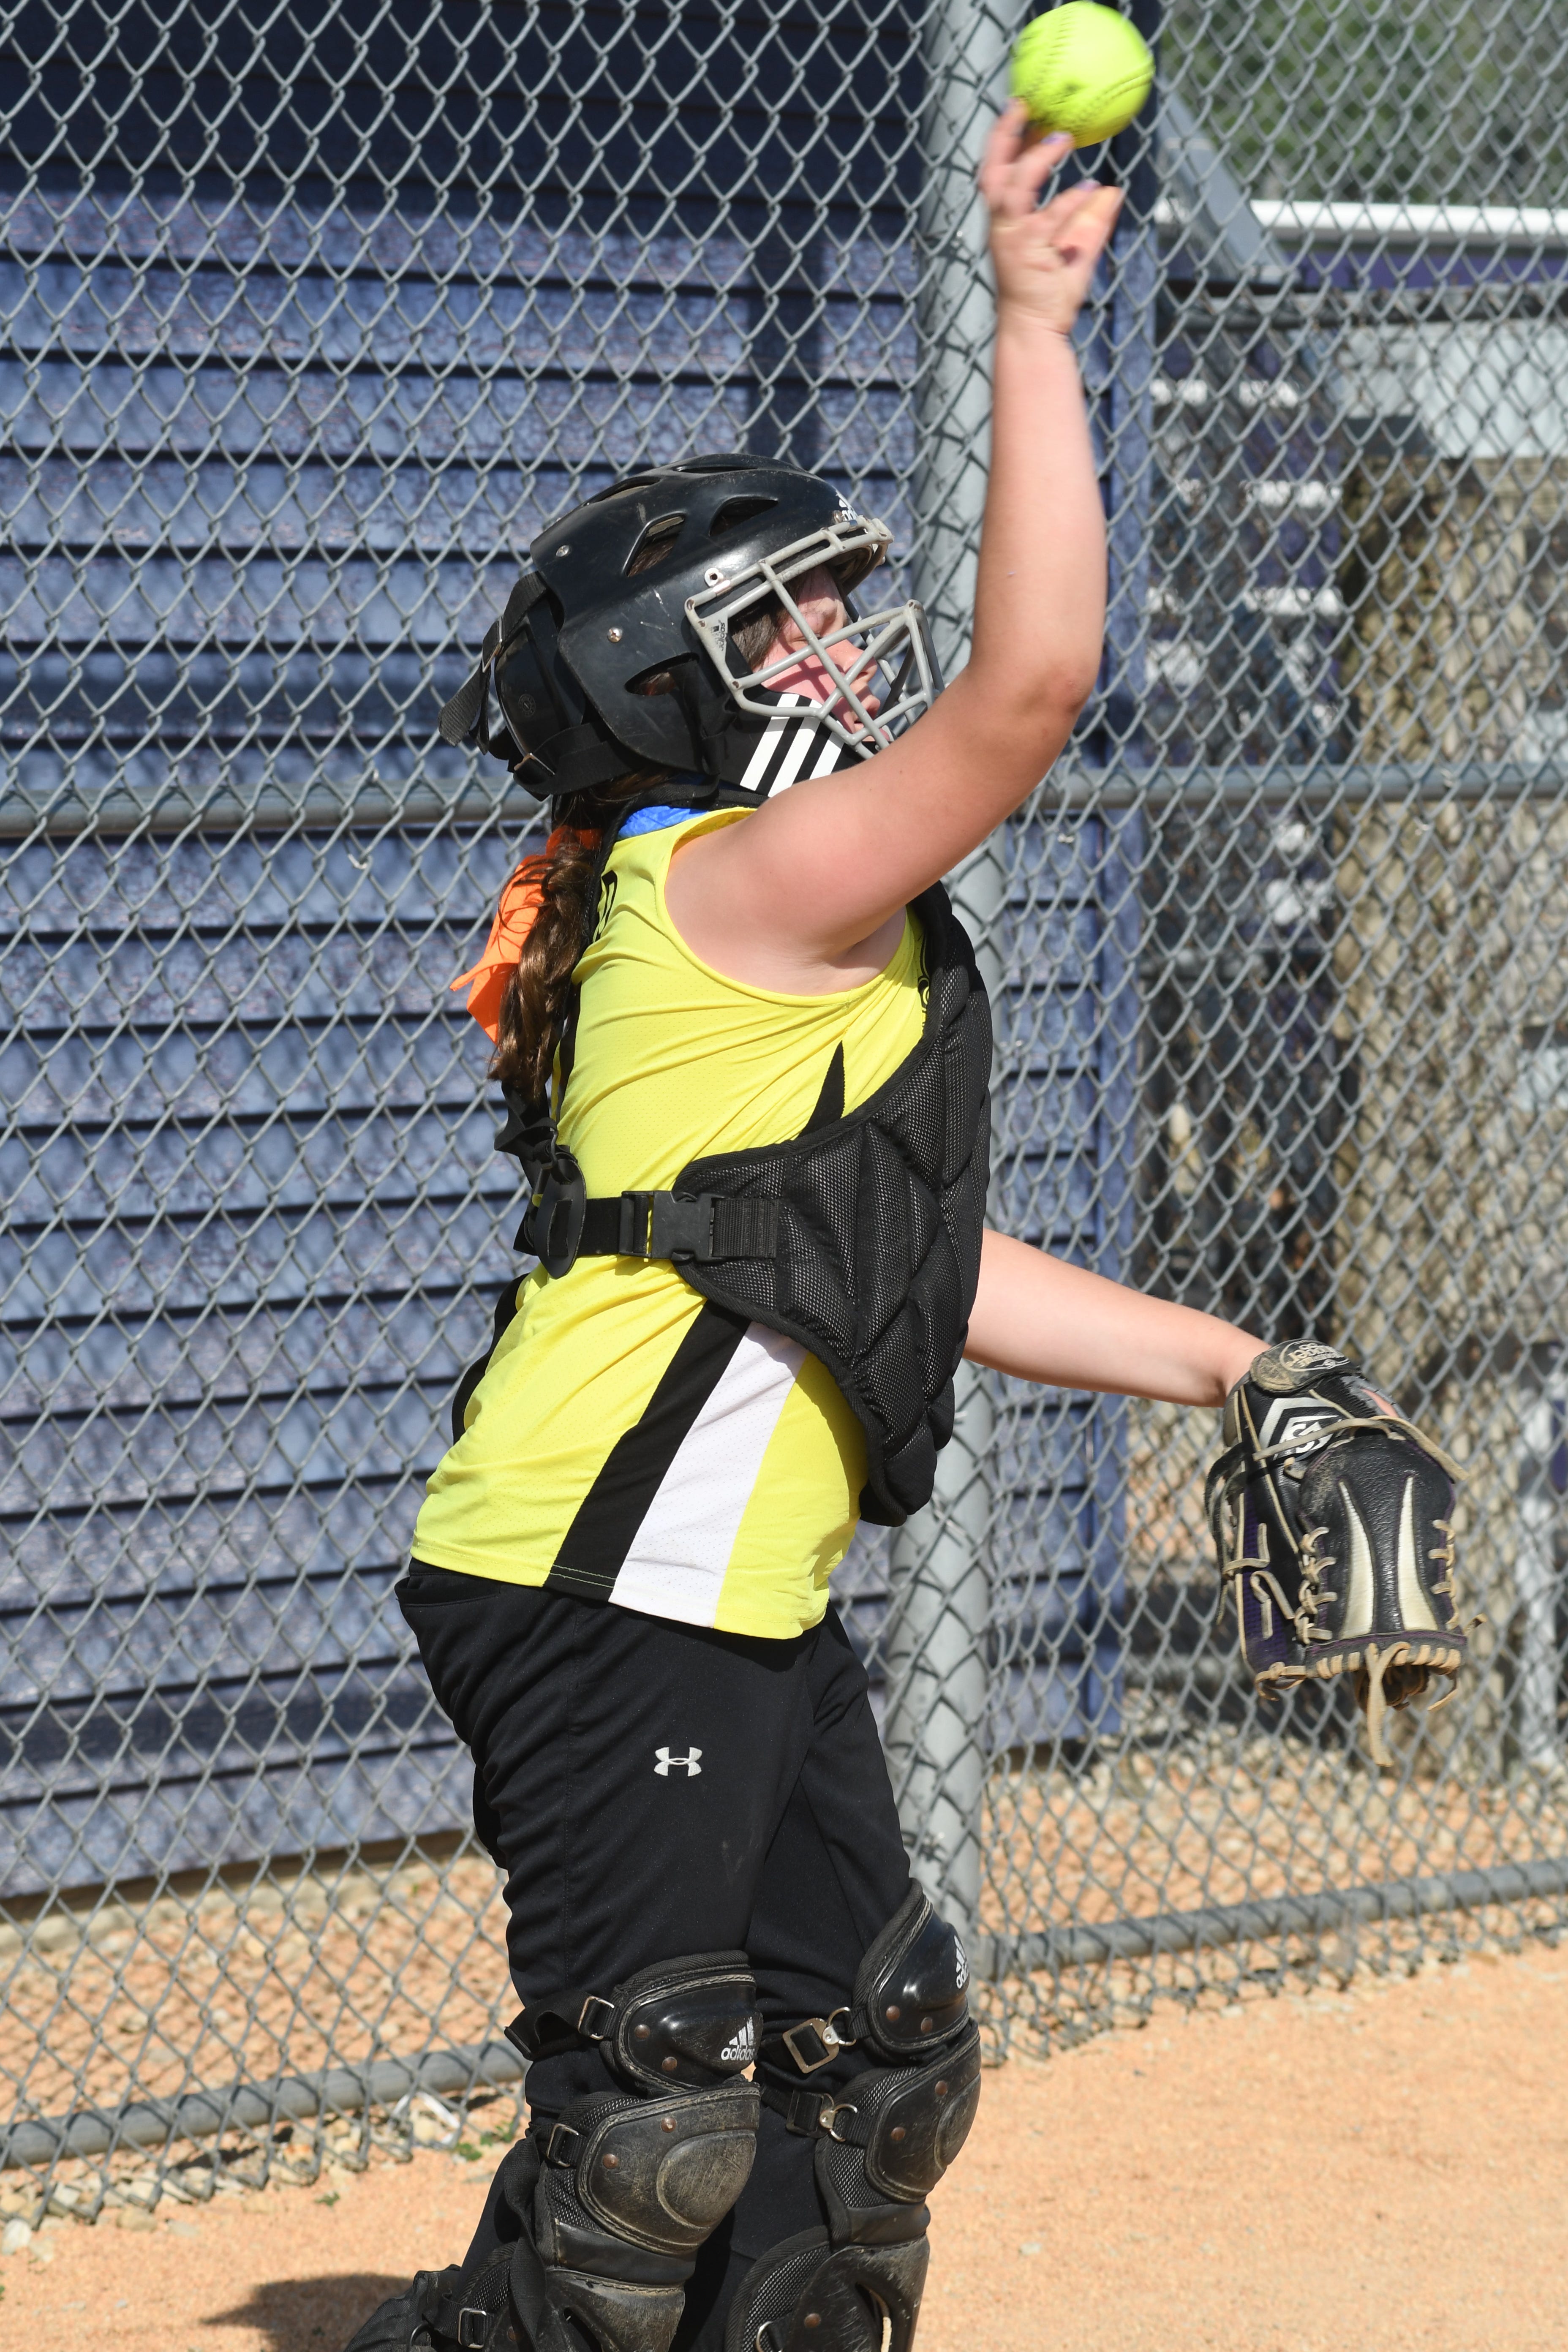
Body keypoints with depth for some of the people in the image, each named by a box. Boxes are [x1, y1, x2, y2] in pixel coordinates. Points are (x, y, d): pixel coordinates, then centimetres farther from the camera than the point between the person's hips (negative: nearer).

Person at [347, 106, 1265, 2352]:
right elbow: (1033, 680, -23)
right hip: (602, 1594, -11)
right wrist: (1035, 321, -17)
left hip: (747, 1606, 11)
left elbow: (924, 1272, 24)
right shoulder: (740, 889, -12)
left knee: (875, 2061, 17)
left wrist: (1234, 1368, 24)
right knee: (652, 2126, -11)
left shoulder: (795, 954, 19)